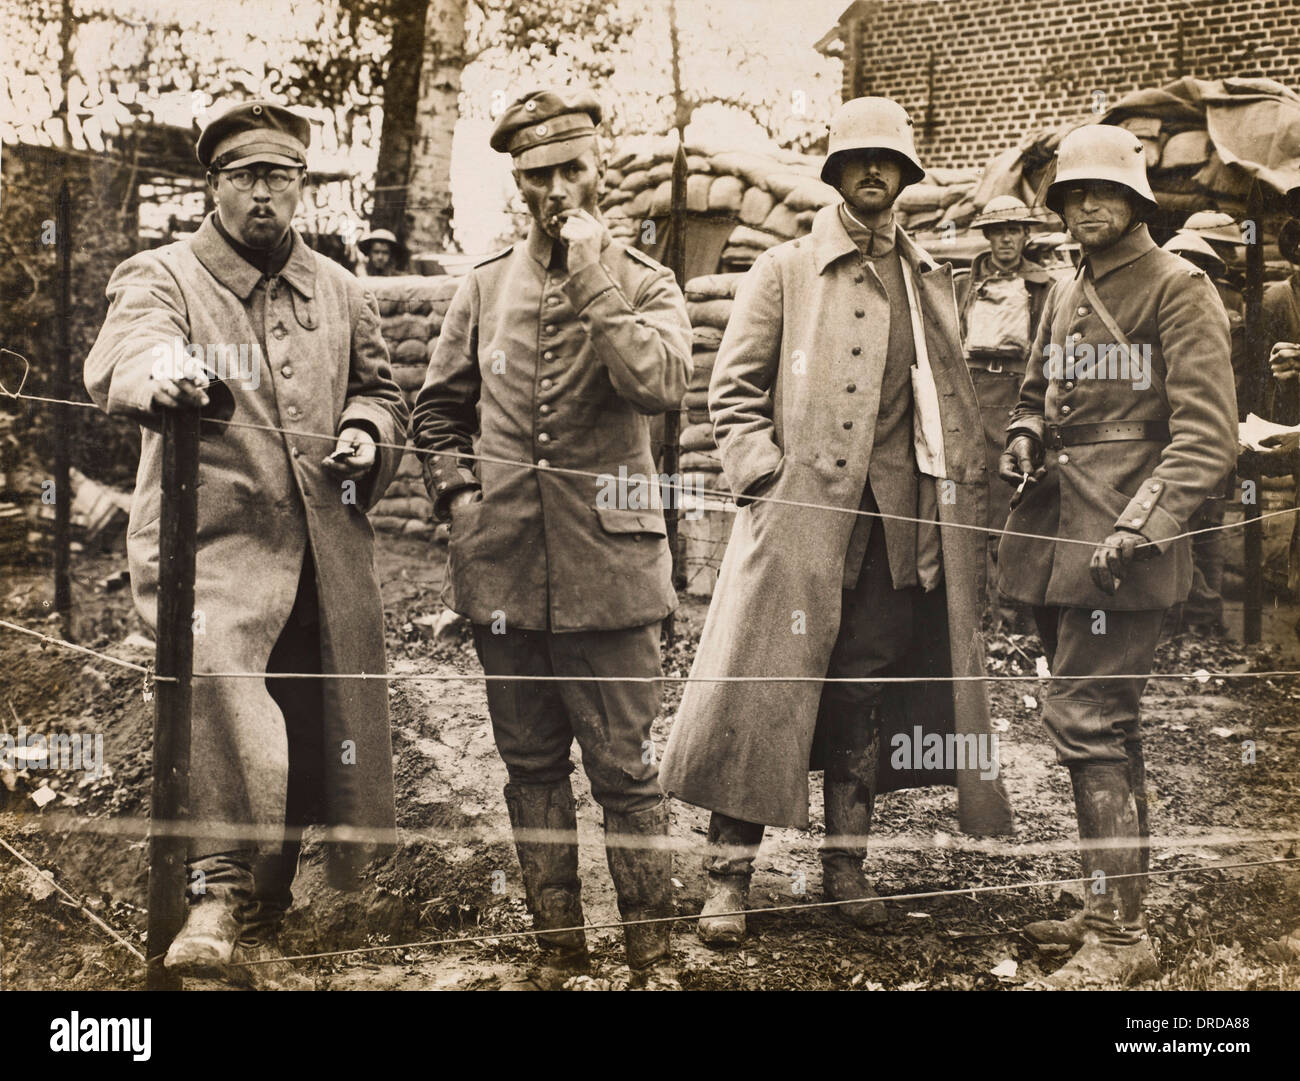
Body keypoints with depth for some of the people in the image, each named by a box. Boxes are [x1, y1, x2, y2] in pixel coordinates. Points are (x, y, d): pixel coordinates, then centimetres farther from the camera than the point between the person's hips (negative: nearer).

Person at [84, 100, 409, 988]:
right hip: (213, 544, -5)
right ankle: (216, 892, -20)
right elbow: (121, 363, -19)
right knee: (222, 685, -32)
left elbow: (381, 390, 30)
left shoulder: (340, 292, 17)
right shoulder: (161, 277, 3)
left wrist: (367, 435, 6)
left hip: (325, 555, 5)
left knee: (305, 750, 8)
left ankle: (260, 931, 24)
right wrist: (164, 375, -44)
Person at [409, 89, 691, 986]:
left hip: (608, 566, -3)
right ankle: (559, 944, 24)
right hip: (503, 568, 4)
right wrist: (457, 491, 4)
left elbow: (662, 383, -18)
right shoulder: (485, 286, 10)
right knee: (532, 765, 12)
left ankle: (650, 951, 13)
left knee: (625, 767, 0)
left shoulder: (645, 285, 2)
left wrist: (593, 281, -16)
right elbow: (439, 407, 18)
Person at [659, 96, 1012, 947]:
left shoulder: (934, 284, 17)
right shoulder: (784, 271, 7)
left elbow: (956, 402, 18)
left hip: (897, 523, 4)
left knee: (864, 696, 9)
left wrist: (960, 510, 7)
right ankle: (730, 875, 0)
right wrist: (765, 475, -10)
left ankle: (847, 864, 19)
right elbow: (734, 390, 3)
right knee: (764, 689, -7)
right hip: (799, 516, -3)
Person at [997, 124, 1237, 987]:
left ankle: (1121, 938, -5)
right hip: (1056, 538, 8)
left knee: (1087, 720, -12)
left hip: (1120, 549, -8)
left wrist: (1143, 521, -23)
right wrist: (1023, 438, 7)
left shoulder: (1179, 290, -5)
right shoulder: (1067, 296, 18)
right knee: (1105, 724, 14)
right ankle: (1113, 909, 24)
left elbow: (1207, 433, -12)